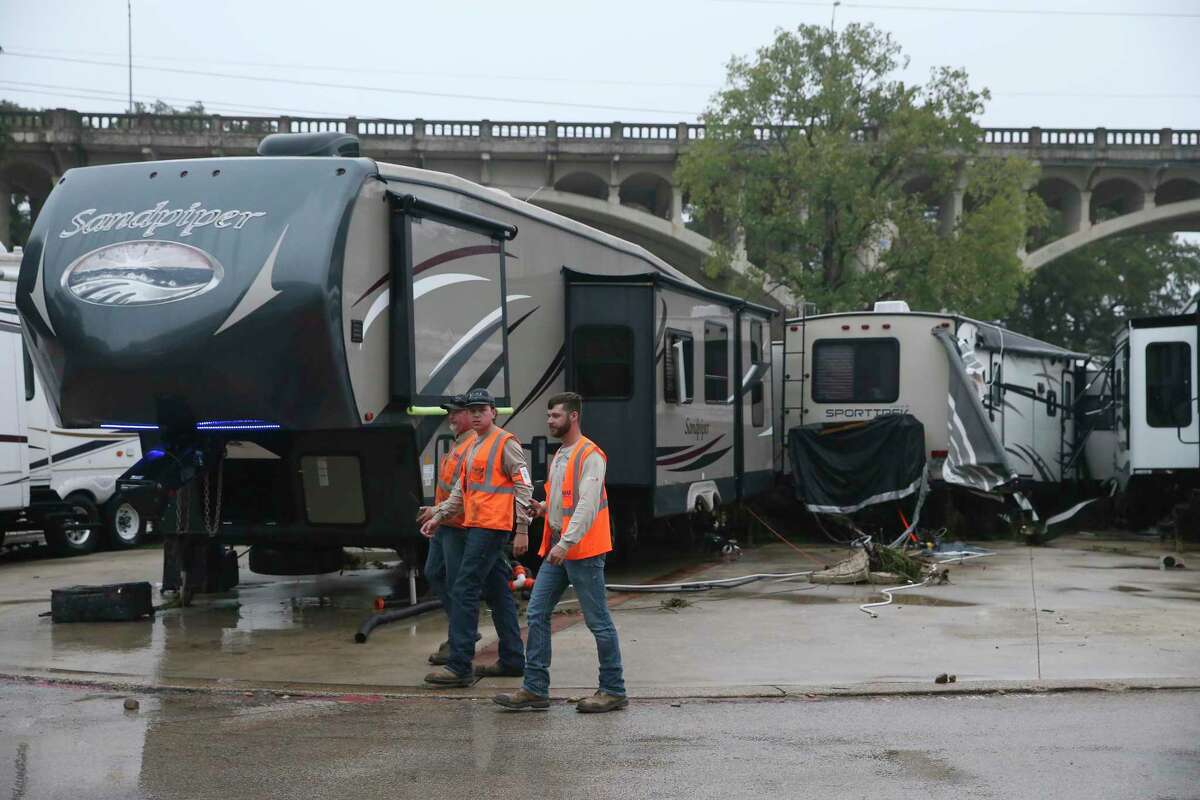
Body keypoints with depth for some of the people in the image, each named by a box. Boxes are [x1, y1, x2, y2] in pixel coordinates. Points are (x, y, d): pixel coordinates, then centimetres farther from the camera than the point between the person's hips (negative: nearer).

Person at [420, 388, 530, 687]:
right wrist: (438, 516, 15)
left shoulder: (506, 444, -8)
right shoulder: (473, 447, 19)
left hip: (491, 527, -10)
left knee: (464, 591, -13)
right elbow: (461, 490, 24)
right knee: (499, 592, 14)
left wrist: (522, 529, -16)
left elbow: (524, 487, -12)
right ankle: (512, 659, 22)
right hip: (476, 526, 10)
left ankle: (459, 666, -13)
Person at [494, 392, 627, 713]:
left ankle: (613, 691, 8)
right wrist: (546, 507, 10)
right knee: (537, 613, 5)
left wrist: (565, 543, -27)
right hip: (557, 549, 9)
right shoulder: (559, 456, 17)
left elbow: (587, 505, -22)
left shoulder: (590, 455, -13)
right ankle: (535, 689, 8)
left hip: (582, 550, -9)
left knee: (598, 621, -1)